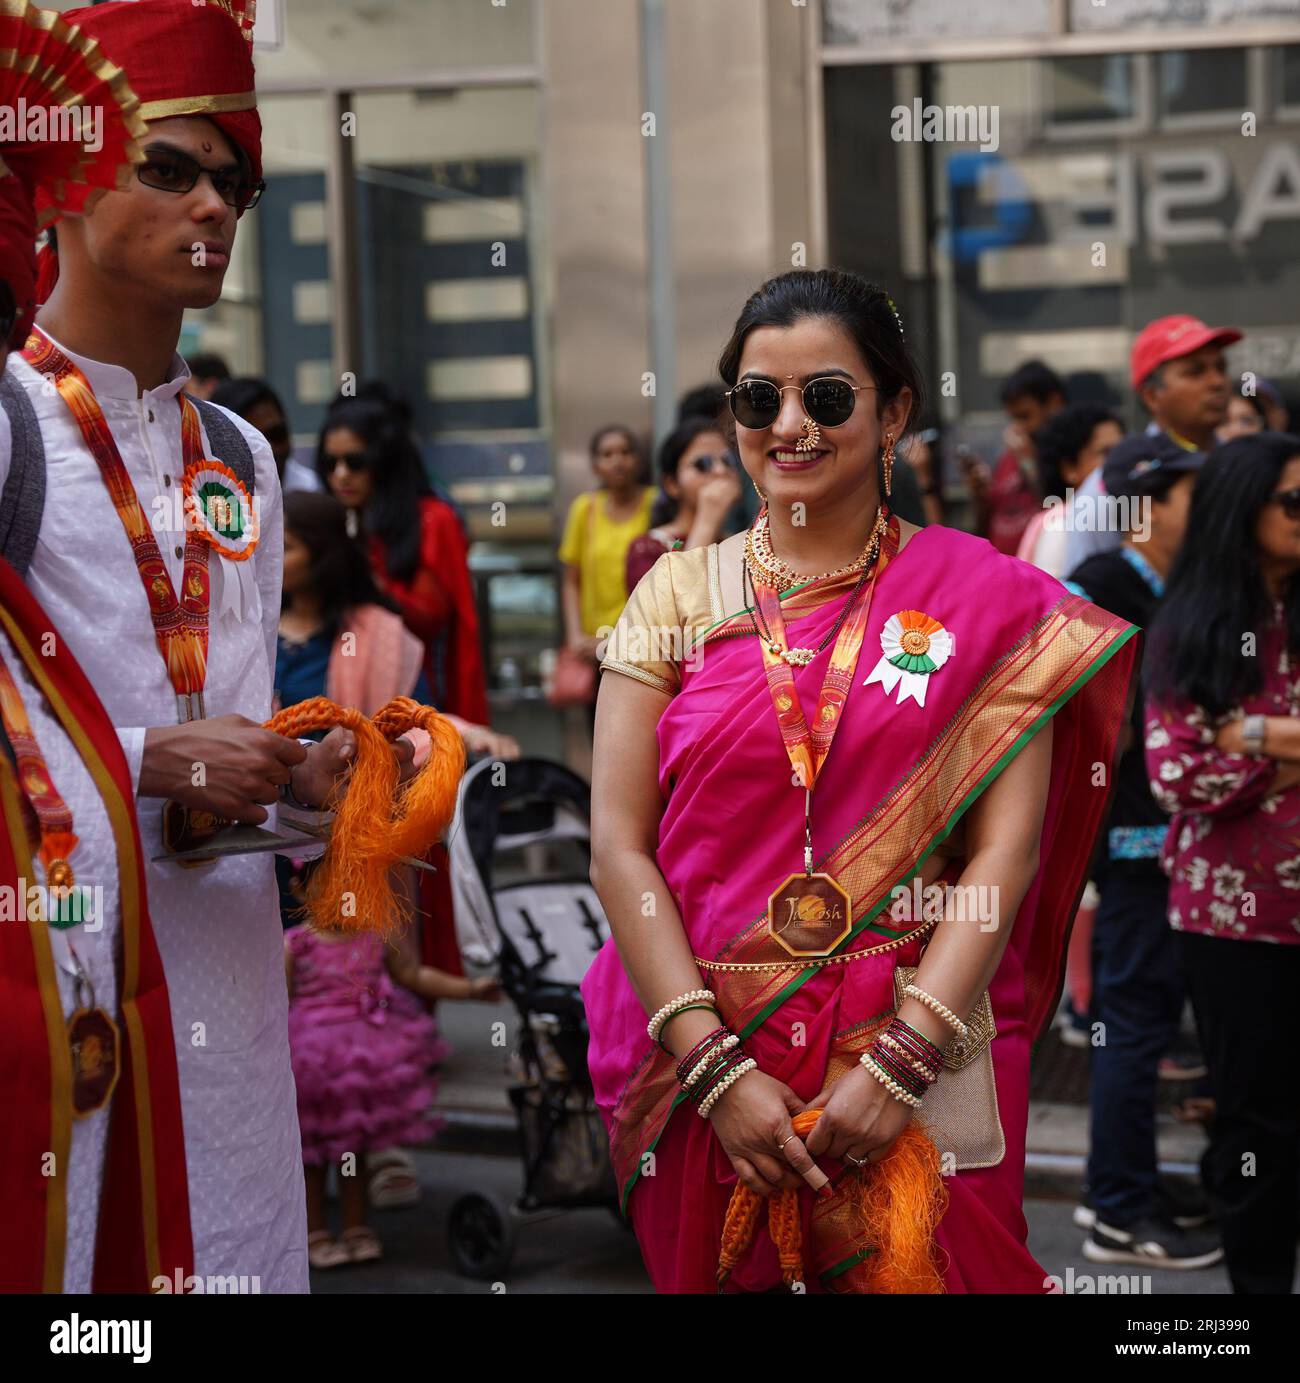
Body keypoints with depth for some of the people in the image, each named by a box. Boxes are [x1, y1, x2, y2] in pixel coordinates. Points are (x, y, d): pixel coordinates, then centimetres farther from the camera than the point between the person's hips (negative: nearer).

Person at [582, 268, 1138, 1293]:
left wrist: (901, 1065, -16)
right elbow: (618, 847, -3)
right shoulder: (680, 591, 3)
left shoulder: (981, 596, 0)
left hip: (920, 1056, -1)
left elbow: (1005, 852, -7)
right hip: (705, 1056, 1)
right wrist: (715, 1070, -12)